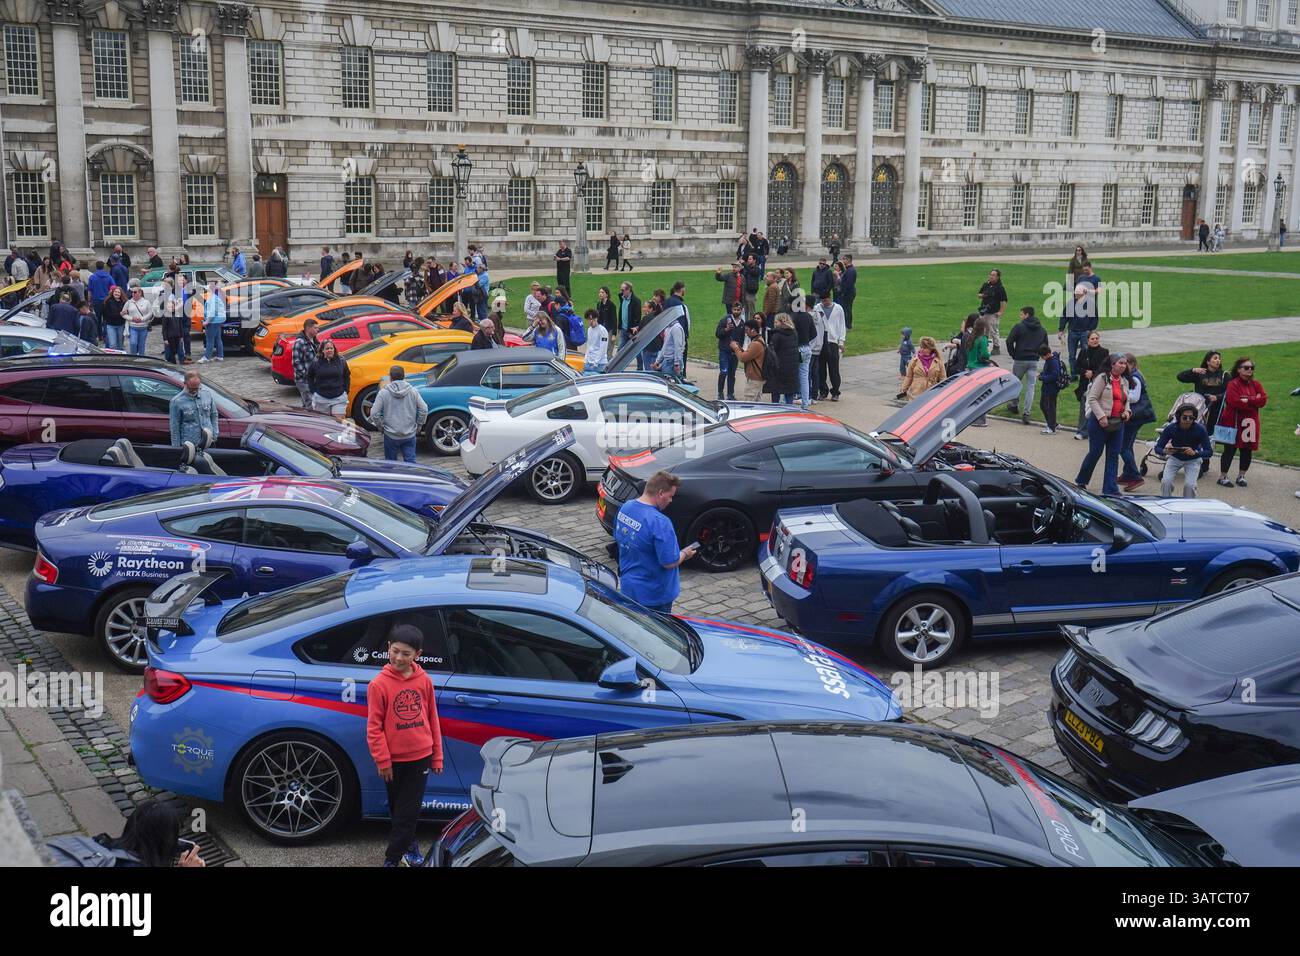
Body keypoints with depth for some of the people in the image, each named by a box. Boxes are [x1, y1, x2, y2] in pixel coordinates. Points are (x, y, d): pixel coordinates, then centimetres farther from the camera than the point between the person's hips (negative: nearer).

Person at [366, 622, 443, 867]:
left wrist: (437, 755, 7)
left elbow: (432, 719, 6)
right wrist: (382, 760, -11)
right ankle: (409, 848, 32)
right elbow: (374, 726, -8)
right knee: (399, 811, 14)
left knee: (408, 812, 3)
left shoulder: (424, 681, -2)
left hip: (420, 757, 2)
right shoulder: (379, 684, -11)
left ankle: (392, 858, 12)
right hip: (394, 760, -2)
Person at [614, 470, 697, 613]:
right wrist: (685, 554, -5)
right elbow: (670, 563, -24)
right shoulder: (659, 523, -29)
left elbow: (617, 539, 12)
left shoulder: (624, 508, -4)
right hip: (654, 595, -7)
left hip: (627, 586, 7)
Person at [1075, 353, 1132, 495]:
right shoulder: (1102, 378, -9)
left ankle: (1110, 489, 6)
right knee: (1095, 452, 3)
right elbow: (1092, 398, -13)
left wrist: (1127, 411, 4)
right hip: (1100, 422, -6)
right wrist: (1101, 416, -20)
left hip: (1117, 423, 6)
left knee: (1113, 456, 3)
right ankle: (1080, 481, 24)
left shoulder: (1124, 381, 12)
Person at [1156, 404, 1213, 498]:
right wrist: (1165, 451, -42)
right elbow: (1157, 448, -19)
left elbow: (1209, 452, -25)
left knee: (1190, 484, -23)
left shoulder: (1200, 429, -27)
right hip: (1175, 458, 1)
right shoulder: (1170, 428, -24)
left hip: (1193, 460, -1)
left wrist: (1195, 452, -45)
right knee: (1166, 481, -20)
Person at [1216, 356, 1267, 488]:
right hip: (1233, 423, -5)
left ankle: (1241, 476, 22)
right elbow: (1234, 402, -23)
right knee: (1230, 450, -2)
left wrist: (1247, 401, -16)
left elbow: (1264, 400, -3)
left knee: (1247, 451, 8)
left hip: (1250, 424, 5)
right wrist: (1254, 402, -12)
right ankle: (1223, 477, 7)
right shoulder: (1233, 384, -9)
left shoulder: (1256, 384, 9)